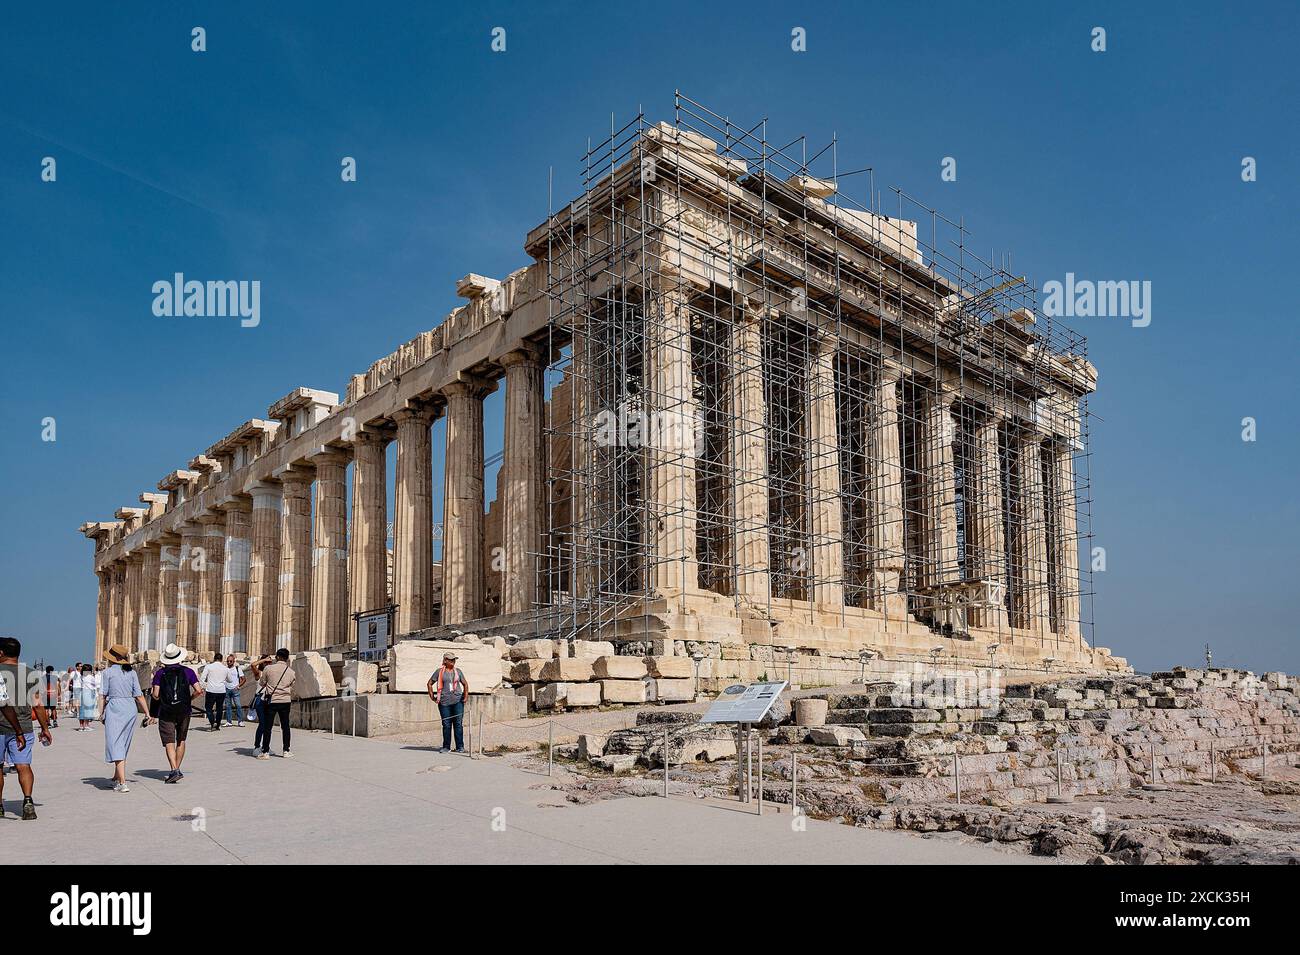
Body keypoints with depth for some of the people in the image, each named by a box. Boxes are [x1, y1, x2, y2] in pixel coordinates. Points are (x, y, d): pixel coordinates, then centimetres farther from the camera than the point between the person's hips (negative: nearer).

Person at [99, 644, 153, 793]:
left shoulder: (108, 672, -4)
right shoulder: (132, 673, 7)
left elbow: (104, 695, -2)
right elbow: (139, 695, 4)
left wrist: (102, 713, 10)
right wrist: (147, 714, 5)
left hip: (114, 708, -5)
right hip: (131, 708, 5)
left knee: (115, 745, -6)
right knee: (124, 744, 18)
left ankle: (122, 782, -16)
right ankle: (117, 778, 31)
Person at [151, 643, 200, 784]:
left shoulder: (160, 673, -3)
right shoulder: (187, 671, -1)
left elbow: (155, 695, -9)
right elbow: (199, 690, -9)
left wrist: (160, 700, 13)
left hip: (166, 712, -2)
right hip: (184, 711, 2)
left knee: (169, 742, -3)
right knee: (181, 740, 17)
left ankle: (174, 770, -18)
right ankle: (177, 770, 20)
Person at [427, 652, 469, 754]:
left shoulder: (458, 671, 11)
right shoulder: (440, 672, 4)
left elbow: (465, 684, 19)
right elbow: (430, 683, 11)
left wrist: (465, 696, 8)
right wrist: (432, 696, 5)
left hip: (458, 701, 1)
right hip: (444, 702, -1)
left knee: (458, 724, -2)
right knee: (446, 724, 2)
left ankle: (460, 746, 2)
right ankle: (446, 746, 13)